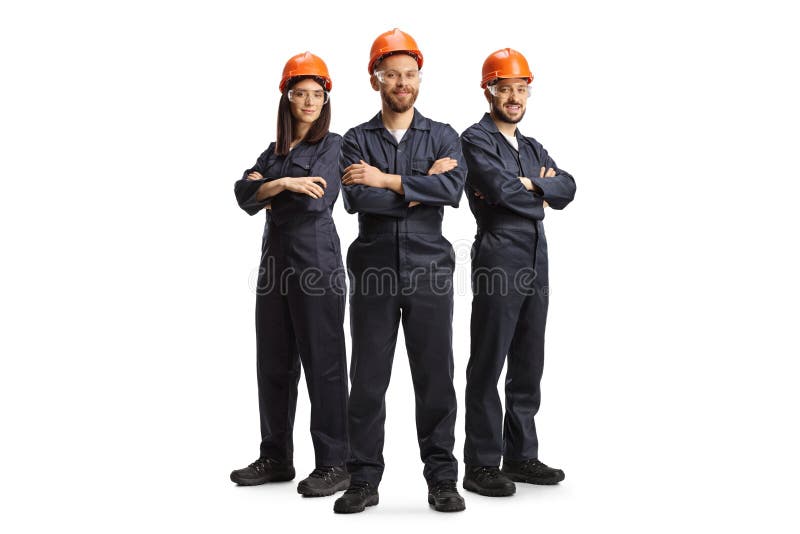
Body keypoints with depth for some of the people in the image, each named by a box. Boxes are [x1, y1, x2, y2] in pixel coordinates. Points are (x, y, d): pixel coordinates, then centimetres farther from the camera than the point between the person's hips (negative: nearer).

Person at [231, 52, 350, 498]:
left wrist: (266, 191, -3)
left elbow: (317, 200, -16)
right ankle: (276, 459, 21)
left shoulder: (333, 145, -1)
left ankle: (334, 465, 3)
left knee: (323, 361, -4)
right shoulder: (275, 151, 17)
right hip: (275, 260, 7)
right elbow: (244, 194, 2)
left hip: (316, 262, -7)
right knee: (273, 361, 10)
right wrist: (282, 184, -15)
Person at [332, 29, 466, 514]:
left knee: (435, 377, 2)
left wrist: (387, 180, -10)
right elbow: (356, 199, -9)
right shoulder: (357, 140, 10)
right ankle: (364, 480, 13)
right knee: (368, 379, 3)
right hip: (373, 270, 0)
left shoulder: (443, 137, 10)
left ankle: (442, 479, 12)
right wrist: (421, 186, -9)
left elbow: (453, 189, -10)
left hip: (428, 269, 0)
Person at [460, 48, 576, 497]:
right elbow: (500, 189, -18)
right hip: (498, 261, -7)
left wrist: (529, 184, -9)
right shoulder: (476, 140, -2)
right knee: (488, 365, -4)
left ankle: (521, 455, 19)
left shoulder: (533, 148, 21)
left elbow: (567, 189, 7)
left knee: (528, 365, 10)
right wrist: (543, 190, -2)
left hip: (536, 263, 8)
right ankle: (481, 465, 2)